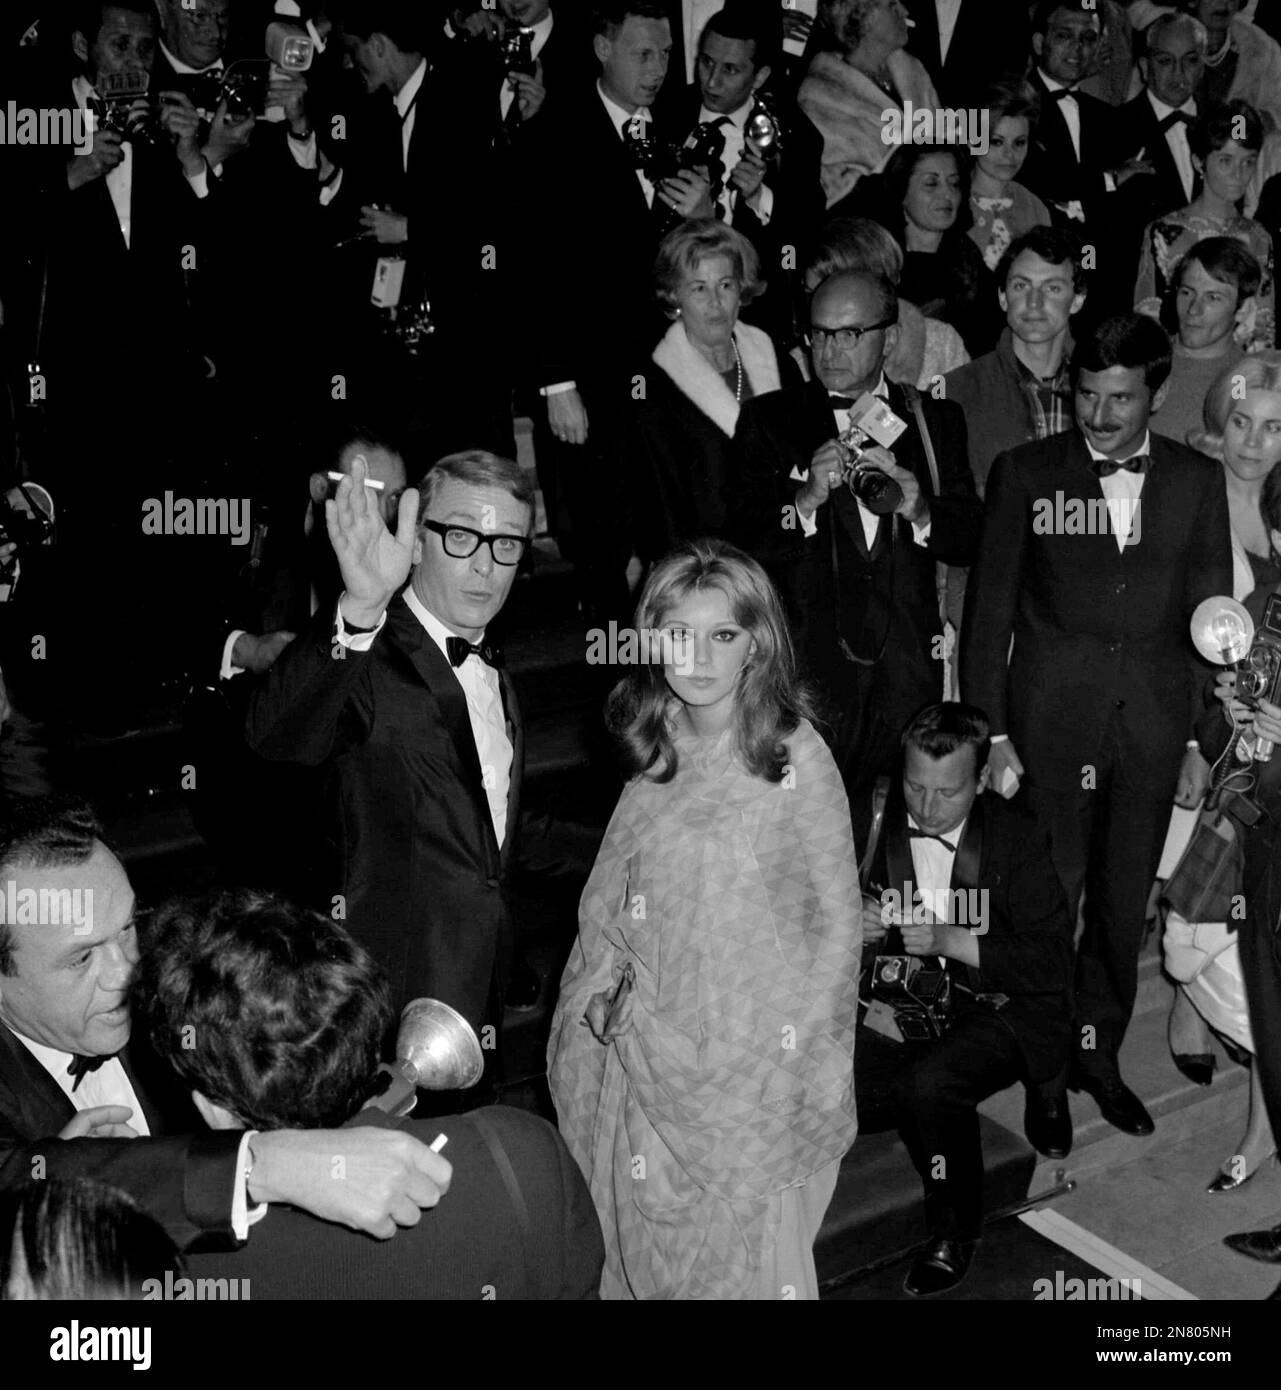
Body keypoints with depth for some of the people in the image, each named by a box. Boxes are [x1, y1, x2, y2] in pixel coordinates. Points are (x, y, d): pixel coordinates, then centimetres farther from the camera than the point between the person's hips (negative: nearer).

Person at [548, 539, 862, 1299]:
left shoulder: (795, 756, -16)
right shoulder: (656, 749, 1)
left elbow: (836, 921, -10)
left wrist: (797, 1055, -10)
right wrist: (605, 985, 0)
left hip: (752, 1063, -5)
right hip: (649, 1050, 5)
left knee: (748, 1254, 9)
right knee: (643, 1247, 19)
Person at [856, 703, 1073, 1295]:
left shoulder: (1017, 837, -7)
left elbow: (1052, 959, -12)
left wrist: (950, 942, -22)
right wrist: (856, 928, -13)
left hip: (999, 1007, -3)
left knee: (929, 1082, -32)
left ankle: (956, 1231, -6)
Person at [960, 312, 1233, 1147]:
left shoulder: (1198, 481, 6)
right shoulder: (1026, 473, -1)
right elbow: (989, 612, -1)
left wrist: (1199, 736, 4)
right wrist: (991, 732, -7)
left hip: (1154, 717, 2)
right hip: (1051, 714, -2)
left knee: (1126, 900, 11)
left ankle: (1101, 1055, 31)